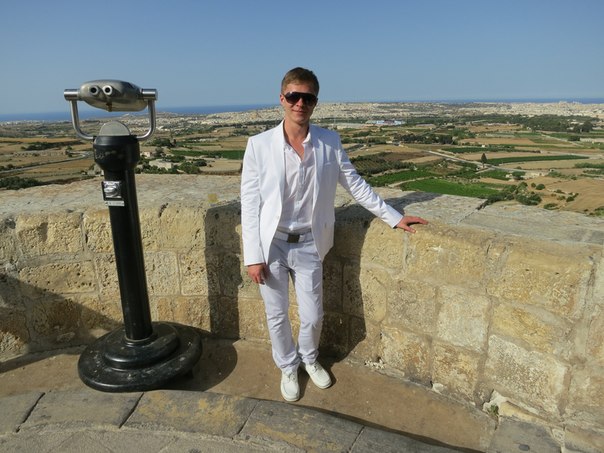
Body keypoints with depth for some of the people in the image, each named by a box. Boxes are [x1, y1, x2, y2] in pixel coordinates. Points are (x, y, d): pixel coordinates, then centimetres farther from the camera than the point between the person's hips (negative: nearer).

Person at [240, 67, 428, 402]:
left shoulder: (329, 143, -3)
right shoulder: (259, 145, -10)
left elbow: (355, 185, 7)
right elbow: (250, 203, -8)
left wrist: (394, 217, 8)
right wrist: (253, 256, -9)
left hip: (308, 245, 2)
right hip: (272, 244, -1)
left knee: (312, 316, 11)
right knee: (277, 315, 13)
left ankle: (309, 359, 45)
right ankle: (288, 367, 42)